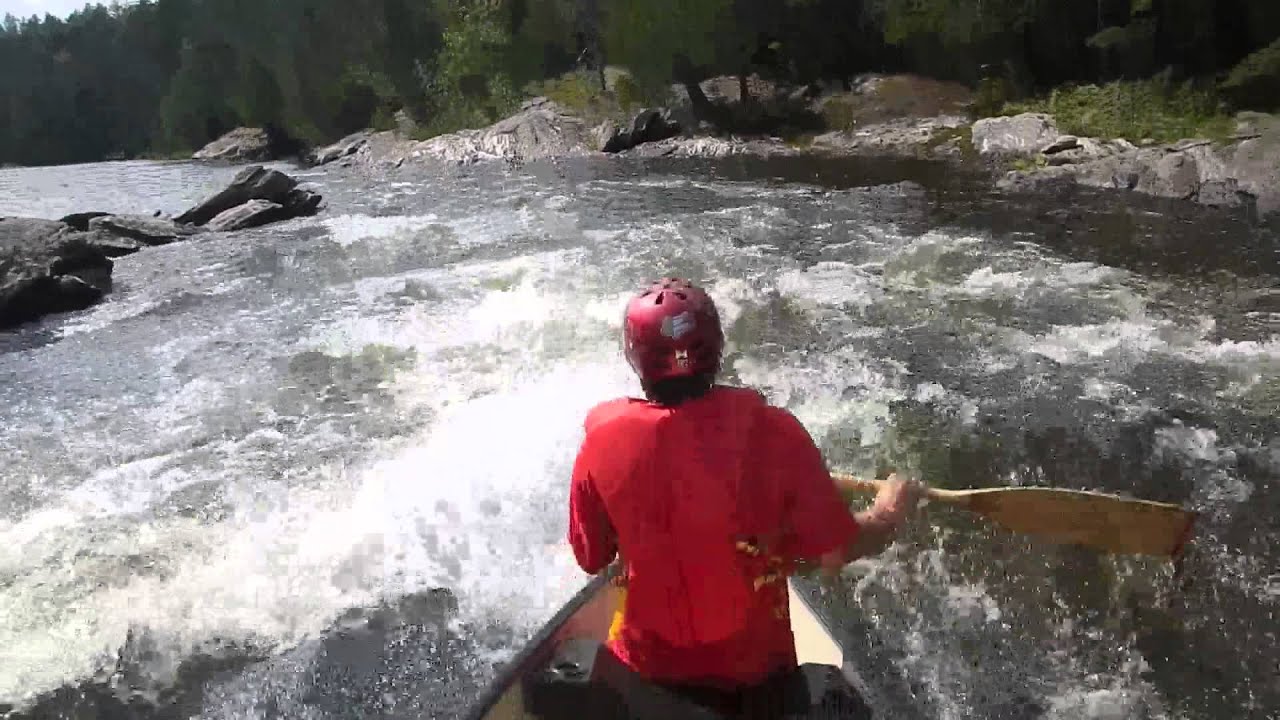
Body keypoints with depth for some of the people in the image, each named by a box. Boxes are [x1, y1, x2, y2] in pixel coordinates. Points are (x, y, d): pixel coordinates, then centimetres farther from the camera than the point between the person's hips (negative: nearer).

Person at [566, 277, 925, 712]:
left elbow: (591, 561, -6)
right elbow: (839, 553, -15)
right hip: (755, 669, 0)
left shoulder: (601, 443, -19)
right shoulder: (772, 432, -24)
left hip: (645, 666, 1)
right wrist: (892, 508, 5)